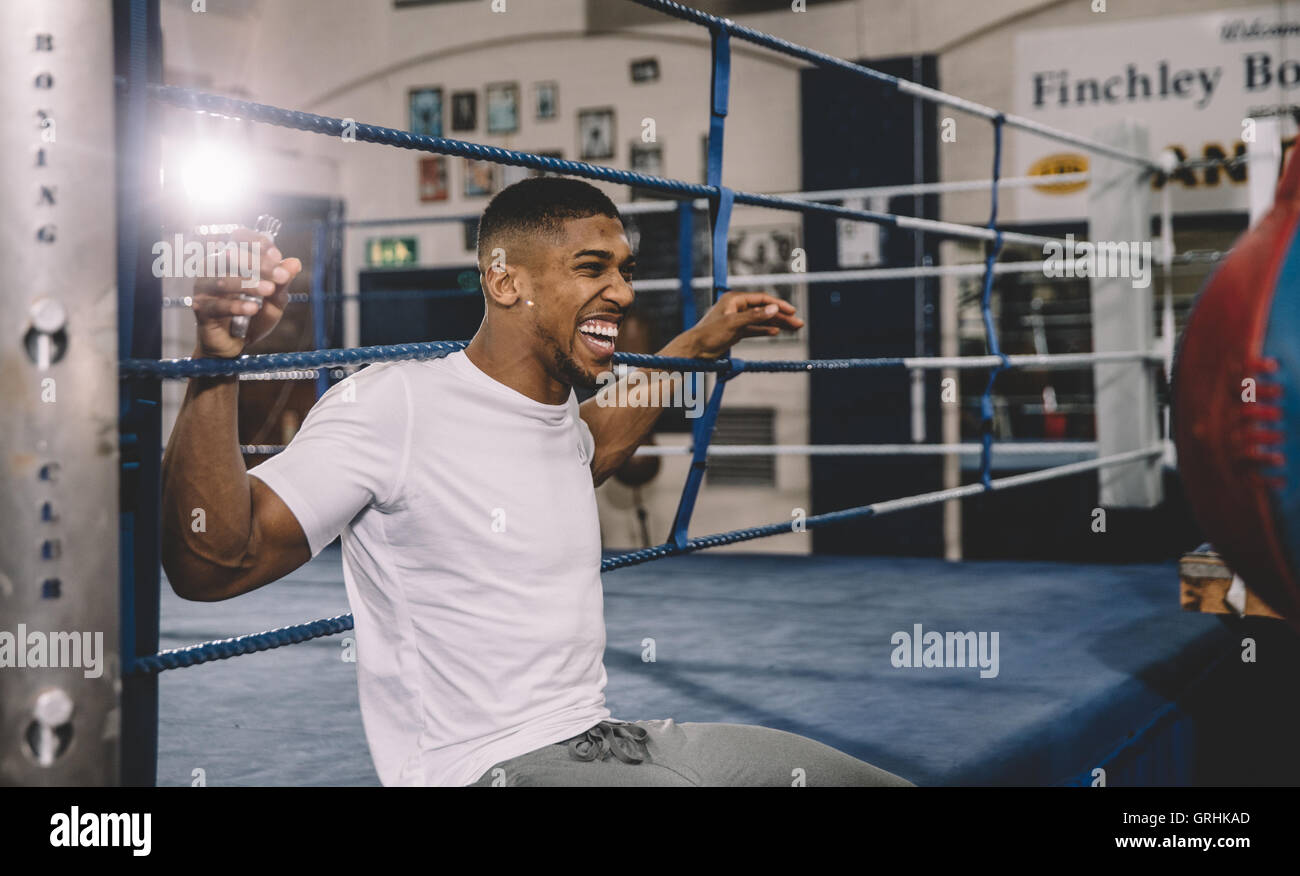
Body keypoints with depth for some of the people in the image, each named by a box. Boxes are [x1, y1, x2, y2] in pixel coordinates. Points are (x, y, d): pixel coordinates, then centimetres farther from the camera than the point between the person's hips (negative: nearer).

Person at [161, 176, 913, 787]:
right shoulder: (395, 404, -13)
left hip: (605, 736, 8)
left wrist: (698, 344, 37)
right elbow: (214, 564, -20)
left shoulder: (556, 409, 12)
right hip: (490, 762, -8)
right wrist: (218, 367, -32)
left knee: (878, 779, 1)